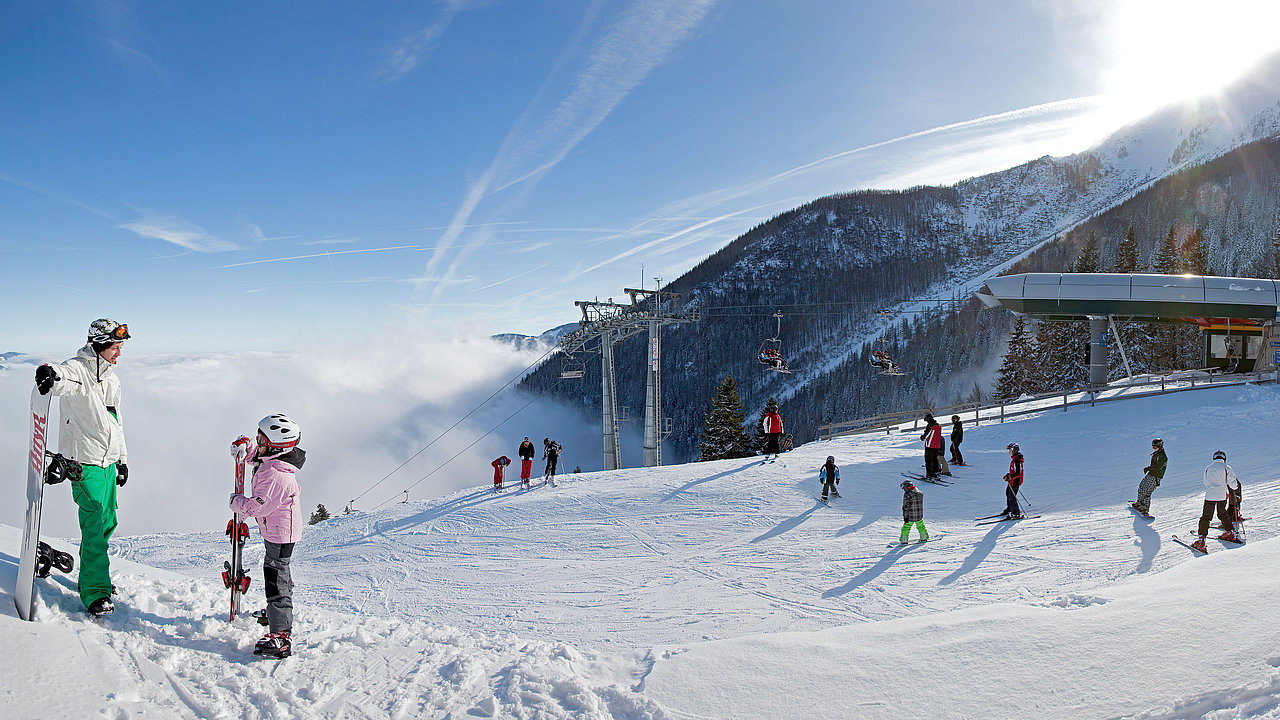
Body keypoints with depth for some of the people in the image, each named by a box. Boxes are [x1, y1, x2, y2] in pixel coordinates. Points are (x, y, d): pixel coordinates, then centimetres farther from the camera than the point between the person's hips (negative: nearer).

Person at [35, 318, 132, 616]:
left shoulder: (111, 378, 14)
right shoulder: (77, 370, -11)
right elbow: (63, 378, -37)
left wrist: (122, 458, 24)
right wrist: (50, 374, -61)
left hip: (108, 462, 8)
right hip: (85, 464, -8)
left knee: (107, 522, 15)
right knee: (94, 526, -7)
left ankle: (93, 576, 32)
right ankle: (95, 593, 1)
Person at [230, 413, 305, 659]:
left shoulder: (274, 474, -31)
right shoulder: (276, 458, -1)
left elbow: (258, 507, -27)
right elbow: (256, 452, 20)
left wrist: (237, 502, -8)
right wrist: (245, 446, -2)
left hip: (279, 533, -11)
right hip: (281, 530, 11)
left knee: (275, 579, -10)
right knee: (280, 573, 27)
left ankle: (280, 635, -9)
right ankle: (282, 614, 47)